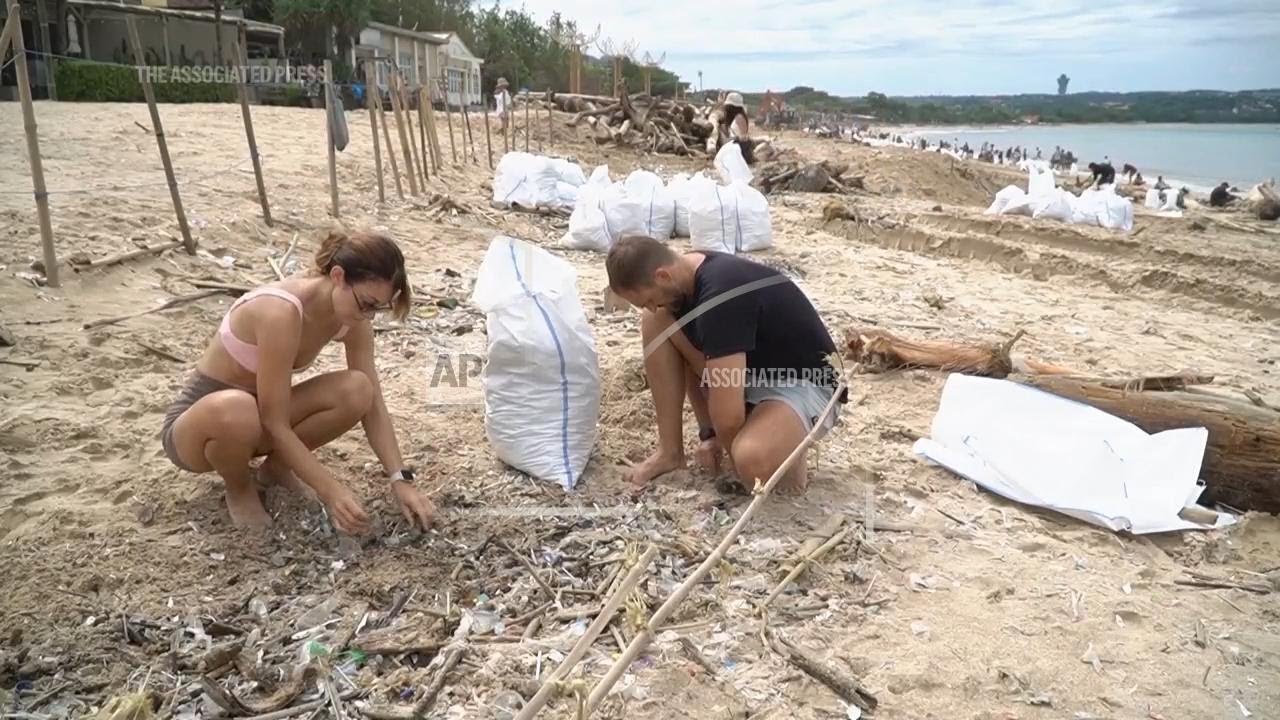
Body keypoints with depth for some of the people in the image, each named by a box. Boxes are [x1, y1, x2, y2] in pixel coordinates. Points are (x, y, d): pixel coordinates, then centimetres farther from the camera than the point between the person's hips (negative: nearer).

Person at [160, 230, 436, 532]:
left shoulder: (351, 314, -12)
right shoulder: (280, 312, -34)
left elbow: (371, 400, -9)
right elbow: (275, 424, -31)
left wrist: (400, 479, -17)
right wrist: (330, 491, -32)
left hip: (258, 415, 6)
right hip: (197, 422, -5)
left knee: (356, 391, -21)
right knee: (236, 409, -42)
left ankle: (277, 465, 5)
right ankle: (239, 489, -7)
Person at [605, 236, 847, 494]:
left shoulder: (721, 296, -33)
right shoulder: (690, 271, -5)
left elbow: (728, 415, -31)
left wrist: (734, 454, -12)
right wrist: (707, 432, -1)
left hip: (804, 384, -9)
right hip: (748, 371, 9)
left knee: (752, 462, -40)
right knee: (654, 322, -9)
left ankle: (784, 443, -3)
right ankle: (670, 450, -2)